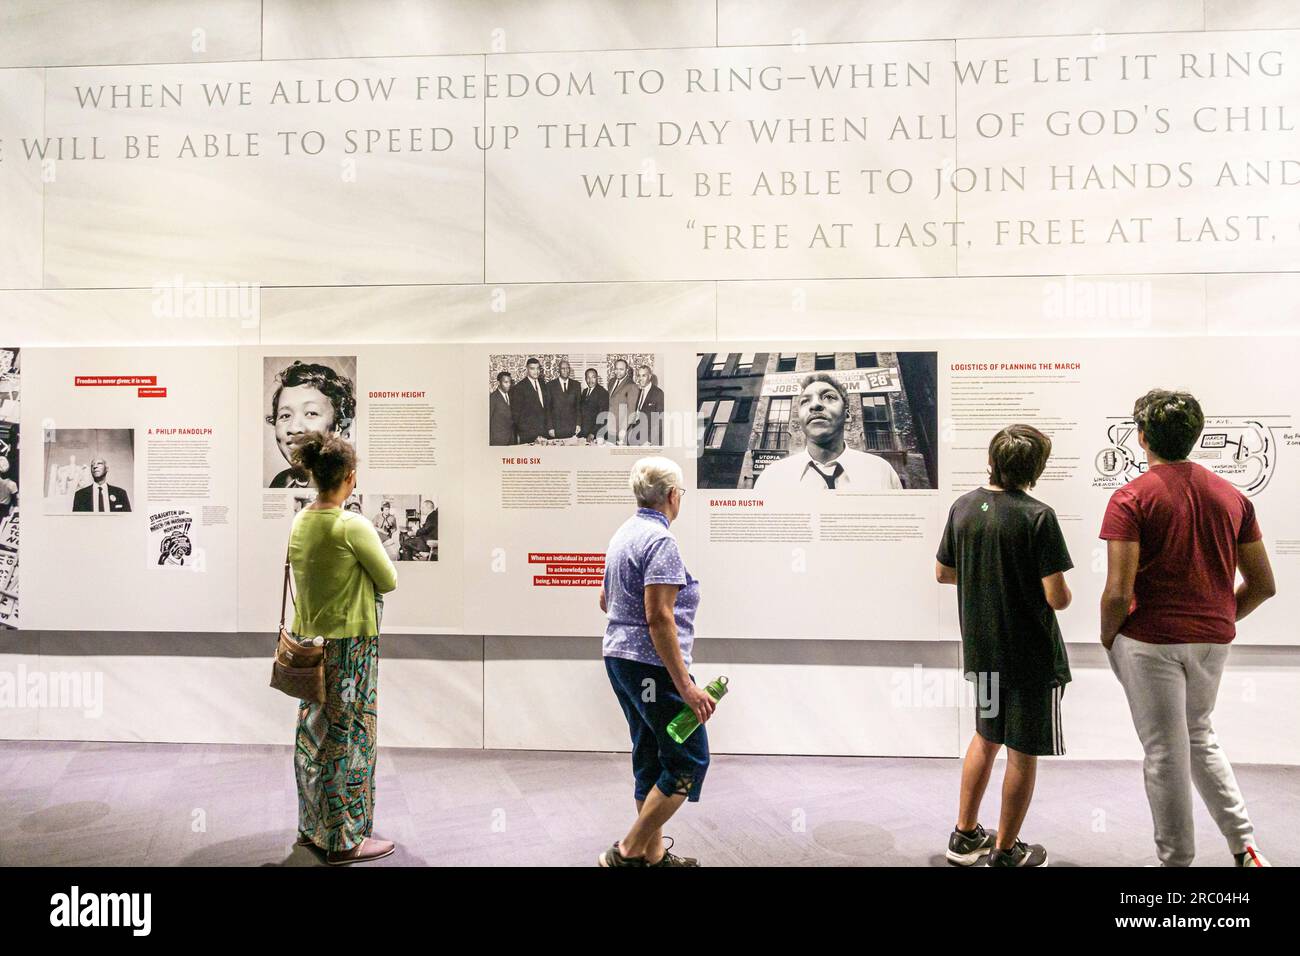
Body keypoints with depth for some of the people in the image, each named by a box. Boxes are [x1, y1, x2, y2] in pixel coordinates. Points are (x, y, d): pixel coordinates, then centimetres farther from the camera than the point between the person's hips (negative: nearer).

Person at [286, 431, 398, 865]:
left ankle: (312, 825, 32)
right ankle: (345, 840, 14)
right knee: (348, 735, 3)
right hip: (350, 642, -8)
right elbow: (389, 581, -11)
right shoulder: (353, 525, -20)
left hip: (309, 639, 8)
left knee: (313, 731, 18)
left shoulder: (300, 522, 3)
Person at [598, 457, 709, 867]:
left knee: (650, 757, 16)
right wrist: (686, 686, -23)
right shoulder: (660, 540, -18)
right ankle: (628, 852, 1)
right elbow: (659, 617, -24)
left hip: (619, 659, 10)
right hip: (652, 665, -10)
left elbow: (606, 600, 22)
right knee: (688, 761, 0)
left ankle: (654, 853, 24)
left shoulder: (623, 534, 11)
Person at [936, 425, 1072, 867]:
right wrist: (1063, 592, 1)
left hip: (981, 646, 6)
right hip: (1030, 652, -6)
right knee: (1023, 751, 10)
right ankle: (1005, 851, 23)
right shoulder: (1037, 516, -19)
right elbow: (1057, 598, -21)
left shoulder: (963, 507, -2)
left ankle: (965, 836, 31)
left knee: (986, 735, 23)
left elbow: (943, 573, 7)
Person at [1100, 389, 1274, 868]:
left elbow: (1118, 592, -19)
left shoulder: (1131, 498, -13)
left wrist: (1108, 637, -2)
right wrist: (1221, 618, 19)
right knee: (1200, 737, 26)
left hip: (1151, 638, -5)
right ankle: (1244, 846, 20)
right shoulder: (1232, 496, 4)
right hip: (1212, 640, 6)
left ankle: (1176, 860, 19)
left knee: (1165, 752, 7)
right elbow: (1263, 584, 7)